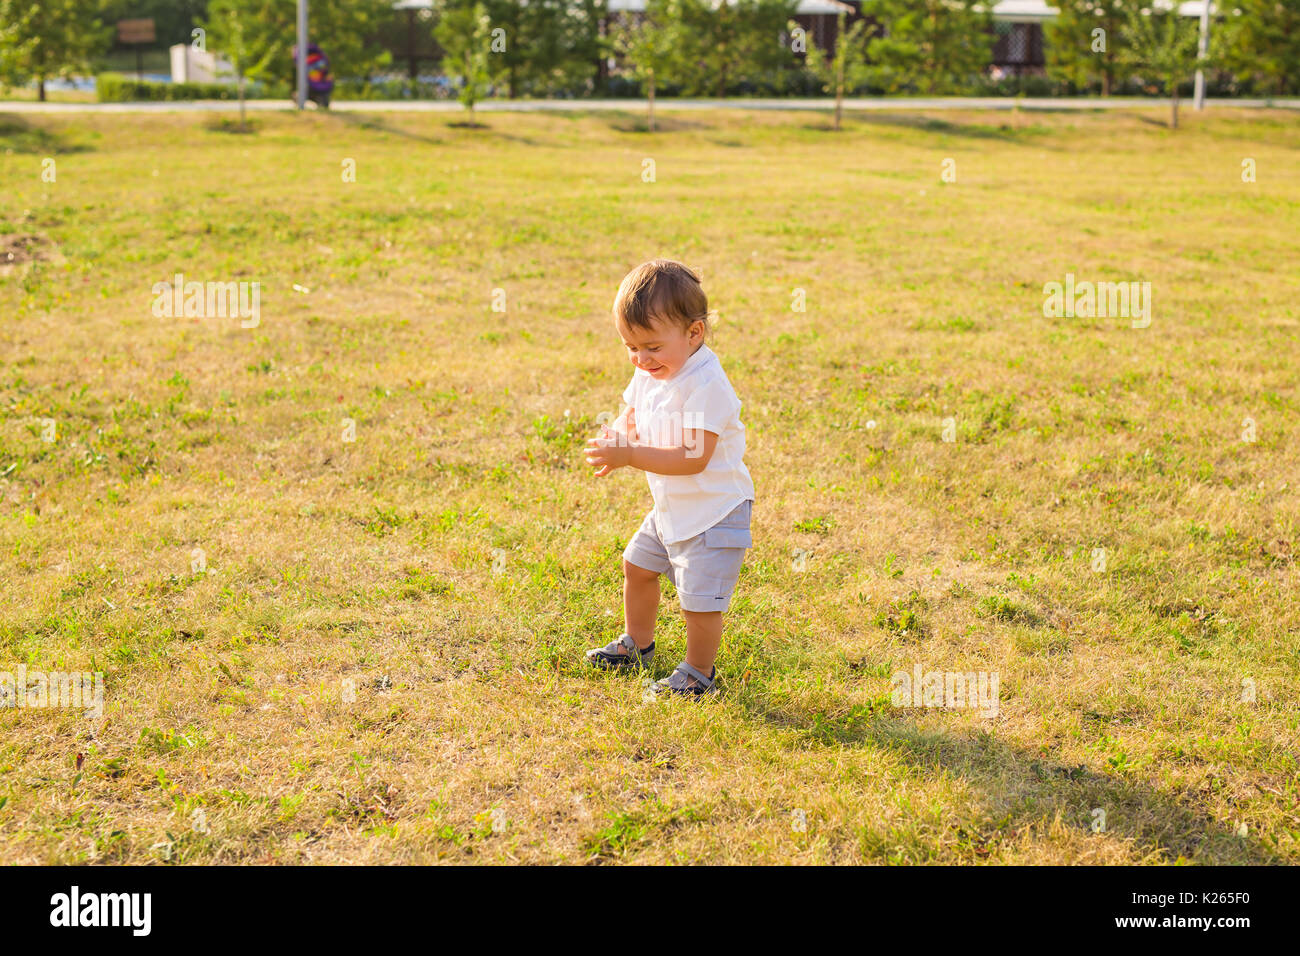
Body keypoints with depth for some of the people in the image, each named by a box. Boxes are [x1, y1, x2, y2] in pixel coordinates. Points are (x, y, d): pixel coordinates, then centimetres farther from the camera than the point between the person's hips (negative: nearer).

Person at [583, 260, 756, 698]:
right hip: (671, 507, 9)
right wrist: (615, 436, -14)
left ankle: (698, 673, 17)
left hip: (714, 511, -9)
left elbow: (693, 459, -32)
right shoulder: (649, 374, -1)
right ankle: (637, 644, 46)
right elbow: (631, 414, 11)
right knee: (637, 565, 23)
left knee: (699, 597, -8)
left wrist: (629, 456, -34)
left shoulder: (706, 385, -29)